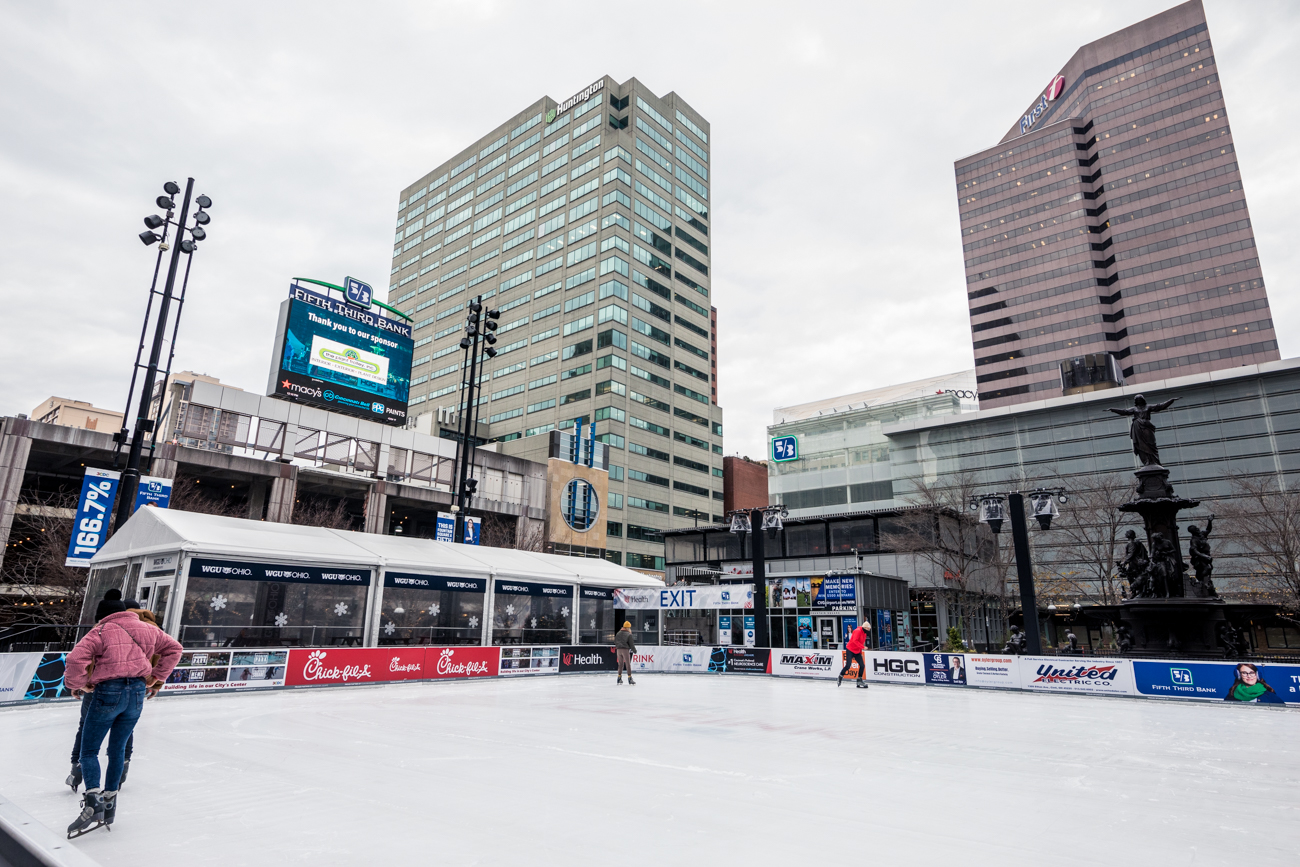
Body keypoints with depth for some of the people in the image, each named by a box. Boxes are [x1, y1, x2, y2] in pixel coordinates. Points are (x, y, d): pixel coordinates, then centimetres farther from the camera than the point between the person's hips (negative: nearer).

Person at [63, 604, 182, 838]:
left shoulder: (101, 631, -3)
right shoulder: (147, 629, 12)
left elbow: (75, 659, -15)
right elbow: (174, 648, 19)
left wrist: (77, 684, 1)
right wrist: (157, 676, 22)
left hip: (108, 691, -5)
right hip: (137, 693, 5)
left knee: (89, 751, 6)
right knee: (118, 750, 18)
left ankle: (93, 804, -9)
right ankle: (109, 805, 25)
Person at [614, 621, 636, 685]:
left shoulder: (618, 633, 10)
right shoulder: (629, 634, -7)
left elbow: (615, 641, 15)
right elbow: (631, 644, -7)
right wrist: (634, 650, 6)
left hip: (618, 650, 5)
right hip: (625, 650, -5)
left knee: (620, 664, 15)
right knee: (628, 664, -1)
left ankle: (619, 678, 17)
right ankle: (629, 678, -4)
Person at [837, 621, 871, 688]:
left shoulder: (864, 634, 12)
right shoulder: (858, 631, -16)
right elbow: (855, 641, -28)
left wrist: (860, 653, 14)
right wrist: (863, 647, -30)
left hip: (857, 652, 9)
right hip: (850, 650, -9)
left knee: (862, 665, -2)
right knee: (848, 666, -14)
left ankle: (859, 681, 7)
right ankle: (839, 678, 5)